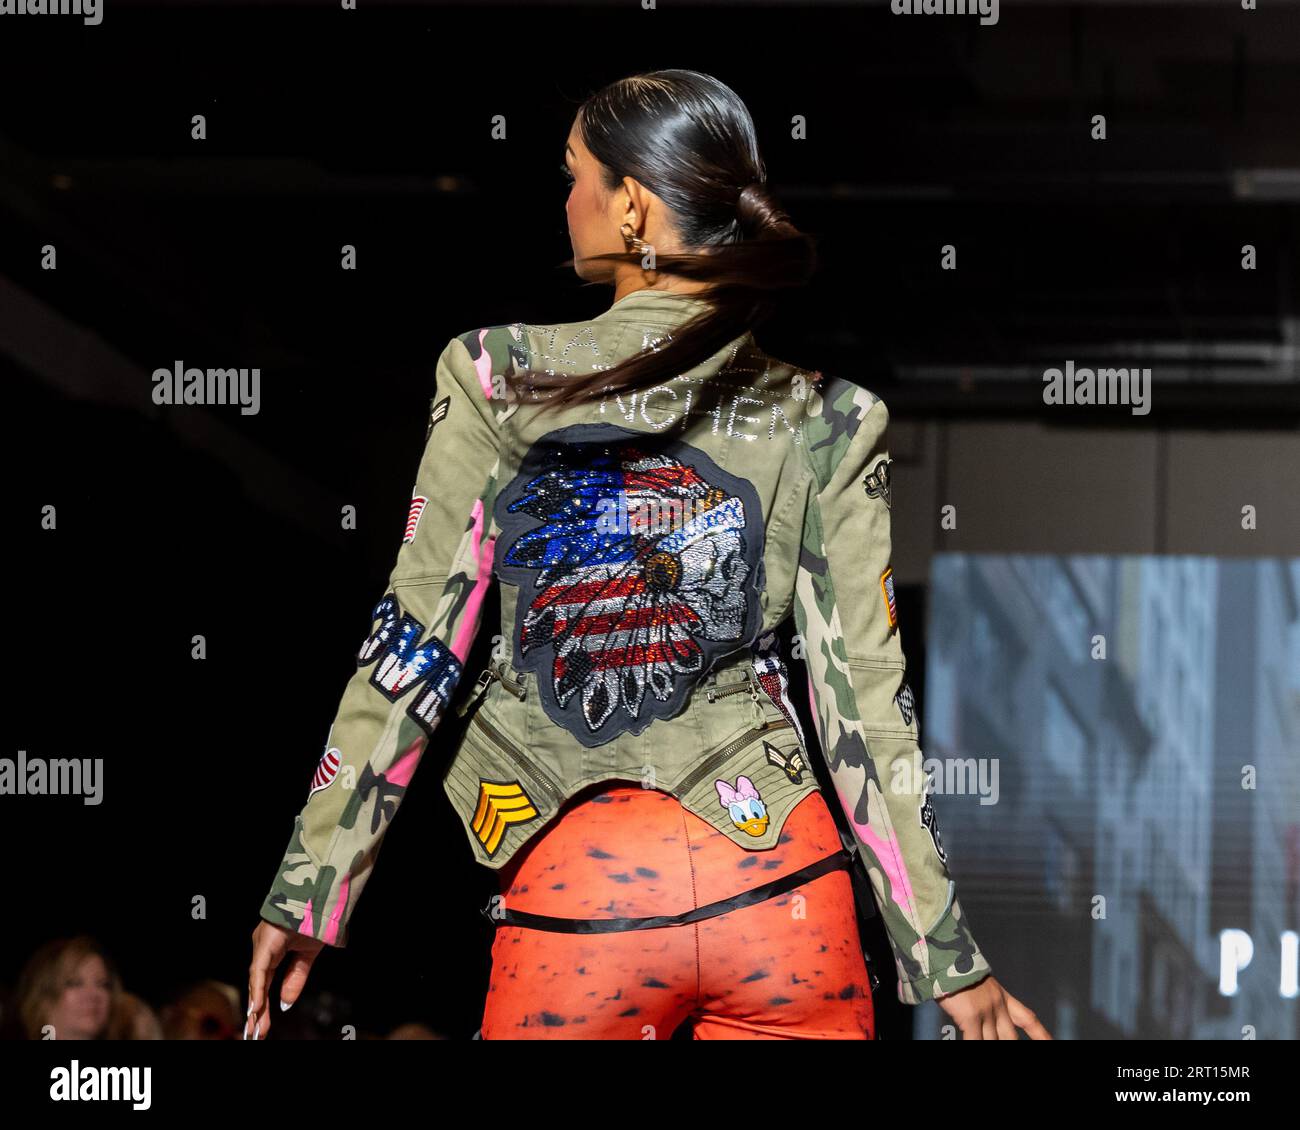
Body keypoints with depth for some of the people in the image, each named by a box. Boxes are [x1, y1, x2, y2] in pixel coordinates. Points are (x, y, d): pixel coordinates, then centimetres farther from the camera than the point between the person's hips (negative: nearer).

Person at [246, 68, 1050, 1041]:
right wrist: (951, 959, 6)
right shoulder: (826, 425, 2)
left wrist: (305, 896, 3)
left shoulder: (498, 382, -2)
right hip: (775, 879, 1)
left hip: (570, 902, -1)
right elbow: (864, 701, 0)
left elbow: (411, 652, -2)